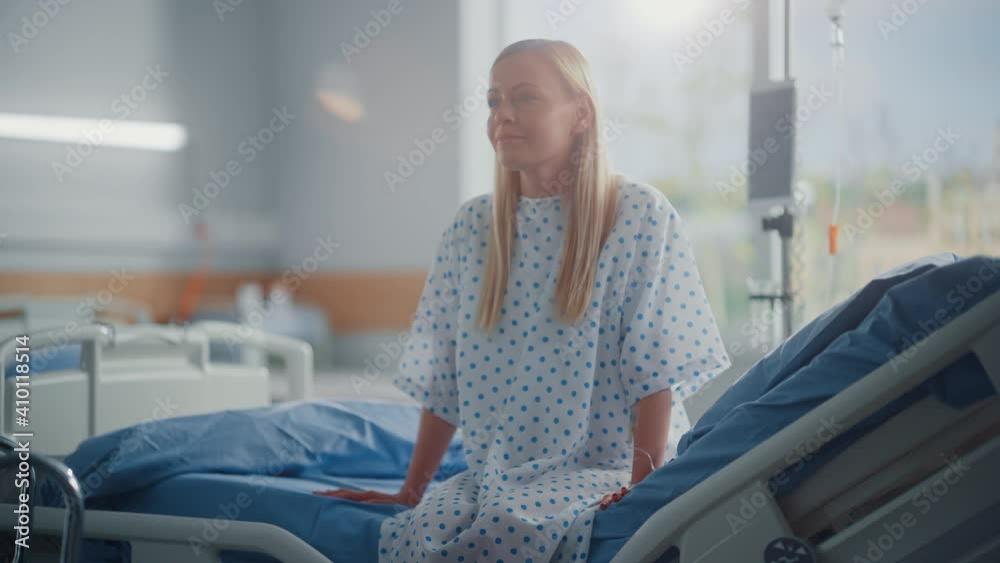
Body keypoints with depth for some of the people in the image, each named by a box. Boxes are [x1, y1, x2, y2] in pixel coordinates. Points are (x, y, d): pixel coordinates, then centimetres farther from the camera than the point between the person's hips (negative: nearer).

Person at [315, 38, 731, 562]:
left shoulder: (639, 215, -4)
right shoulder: (472, 226, 9)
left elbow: (656, 372, -7)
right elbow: (443, 382, 12)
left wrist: (643, 485, -16)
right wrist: (411, 491, 11)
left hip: (606, 469, -3)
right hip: (494, 474, 3)